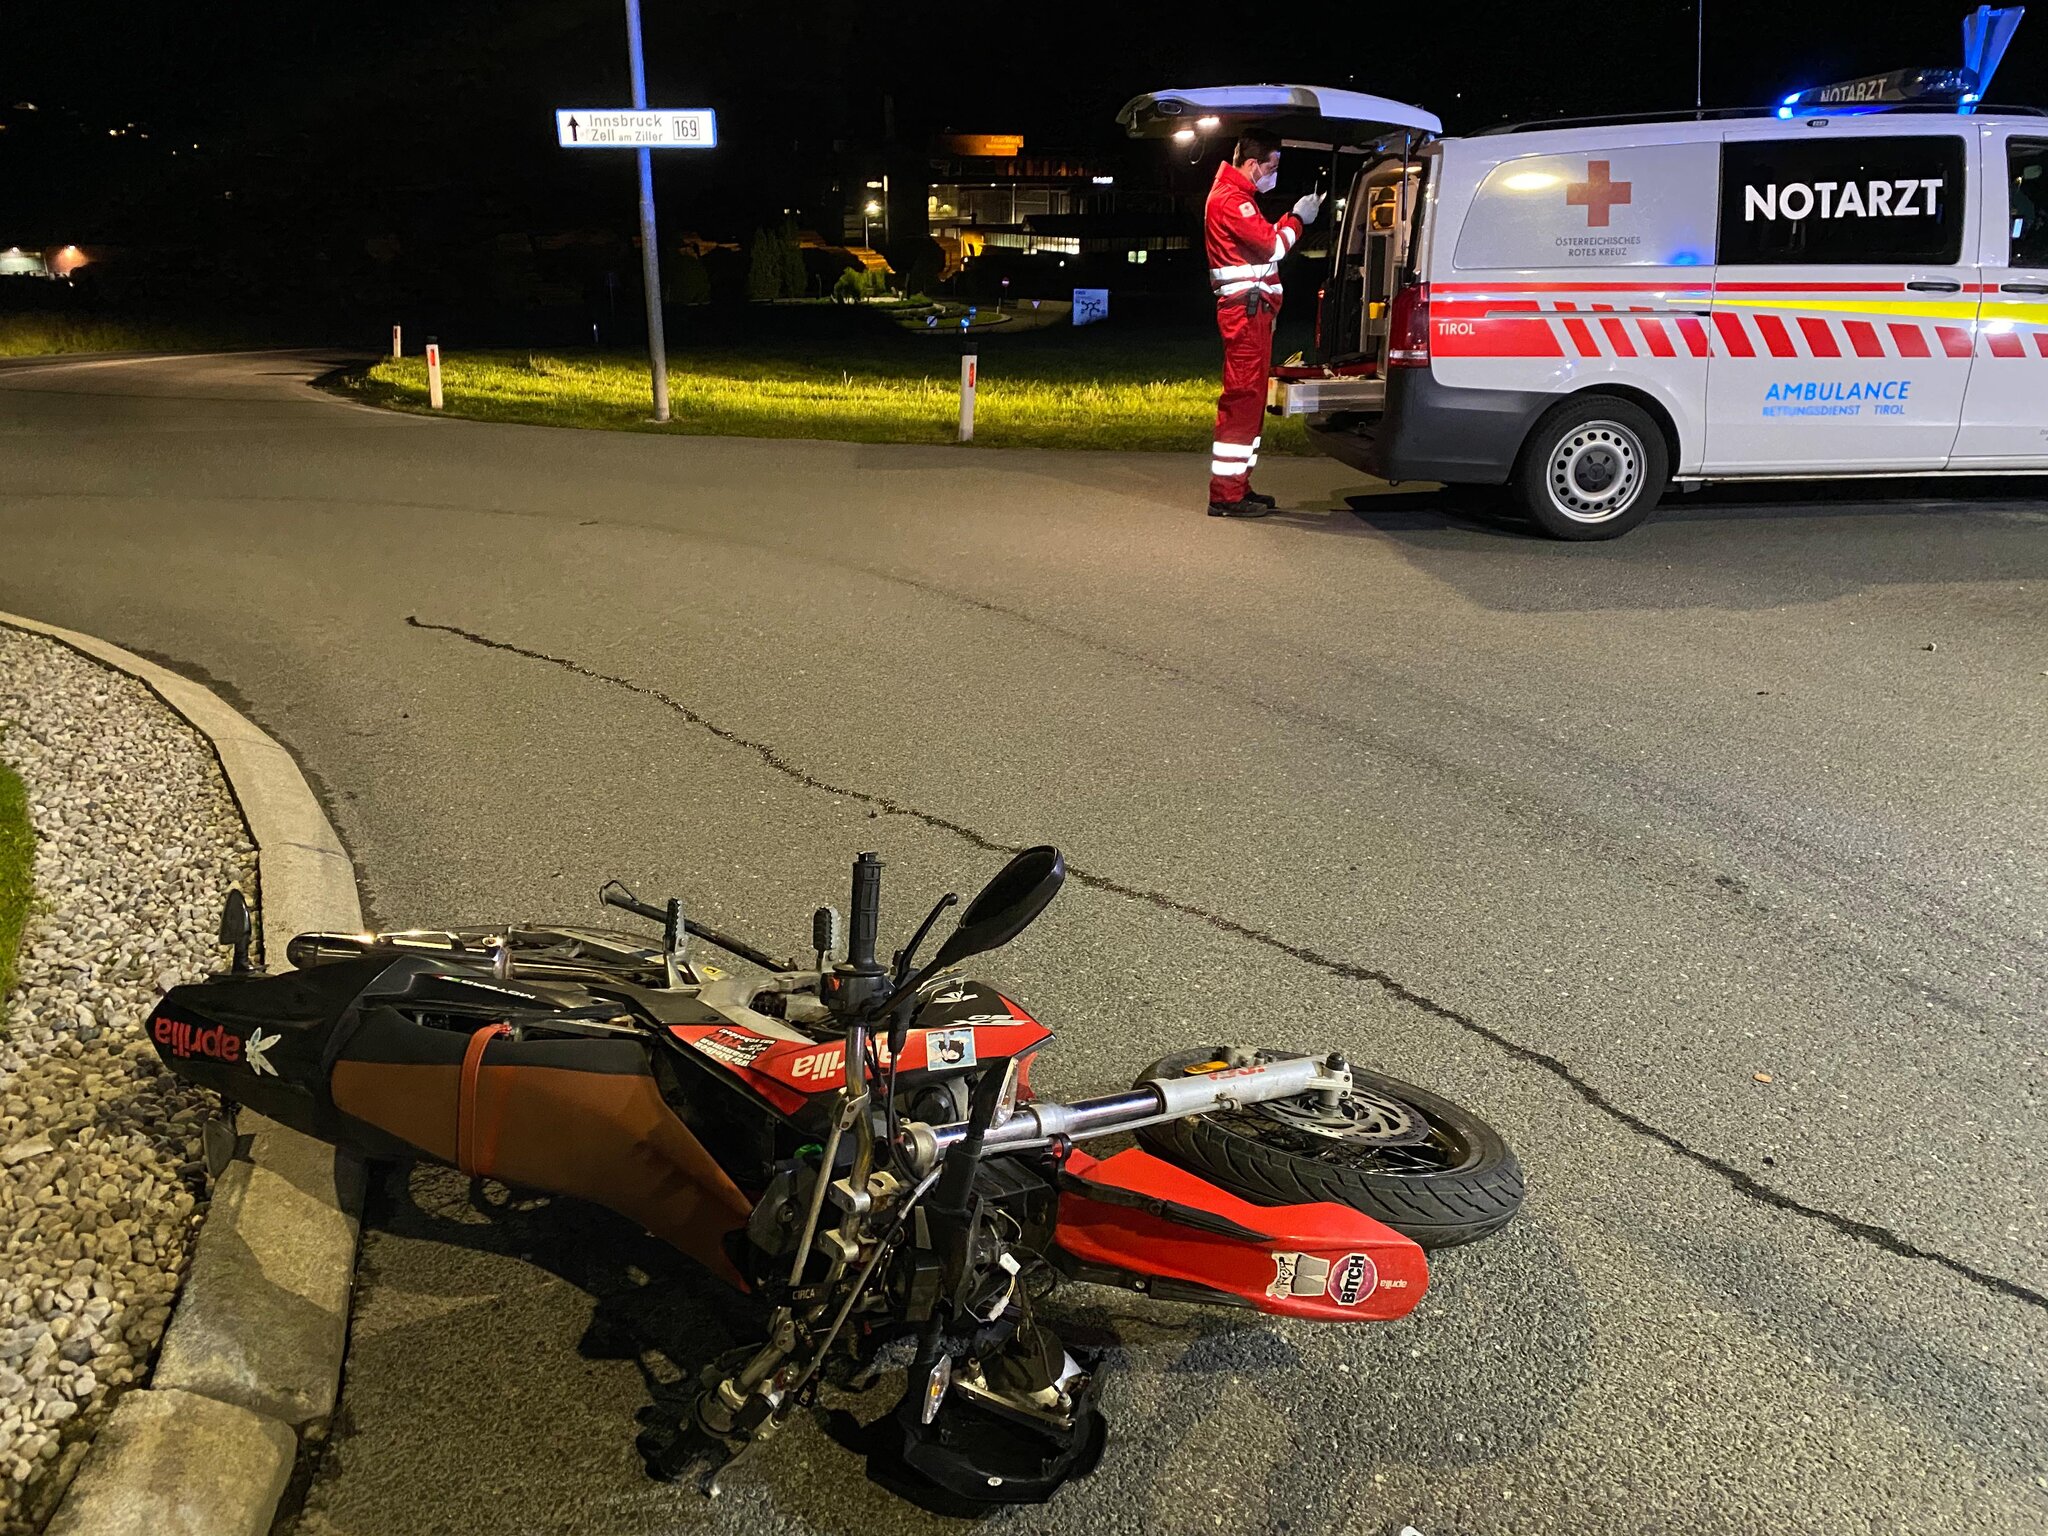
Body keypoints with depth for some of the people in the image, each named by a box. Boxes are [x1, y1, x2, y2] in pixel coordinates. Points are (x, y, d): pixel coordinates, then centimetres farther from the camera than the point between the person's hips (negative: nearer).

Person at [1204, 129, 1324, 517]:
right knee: (1242, 398, -12)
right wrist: (1297, 219, -2)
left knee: (1251, 398, 13)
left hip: (1251, 311, 11)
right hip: (1246, 310, -11)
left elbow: (1264, 241, 23)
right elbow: (1270, 245, -16)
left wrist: (1295, 218, 13)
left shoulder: (1236, 195, 23)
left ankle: (1237, 486, 18)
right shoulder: (1230, 199, -11)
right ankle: (1226, 496, -13)